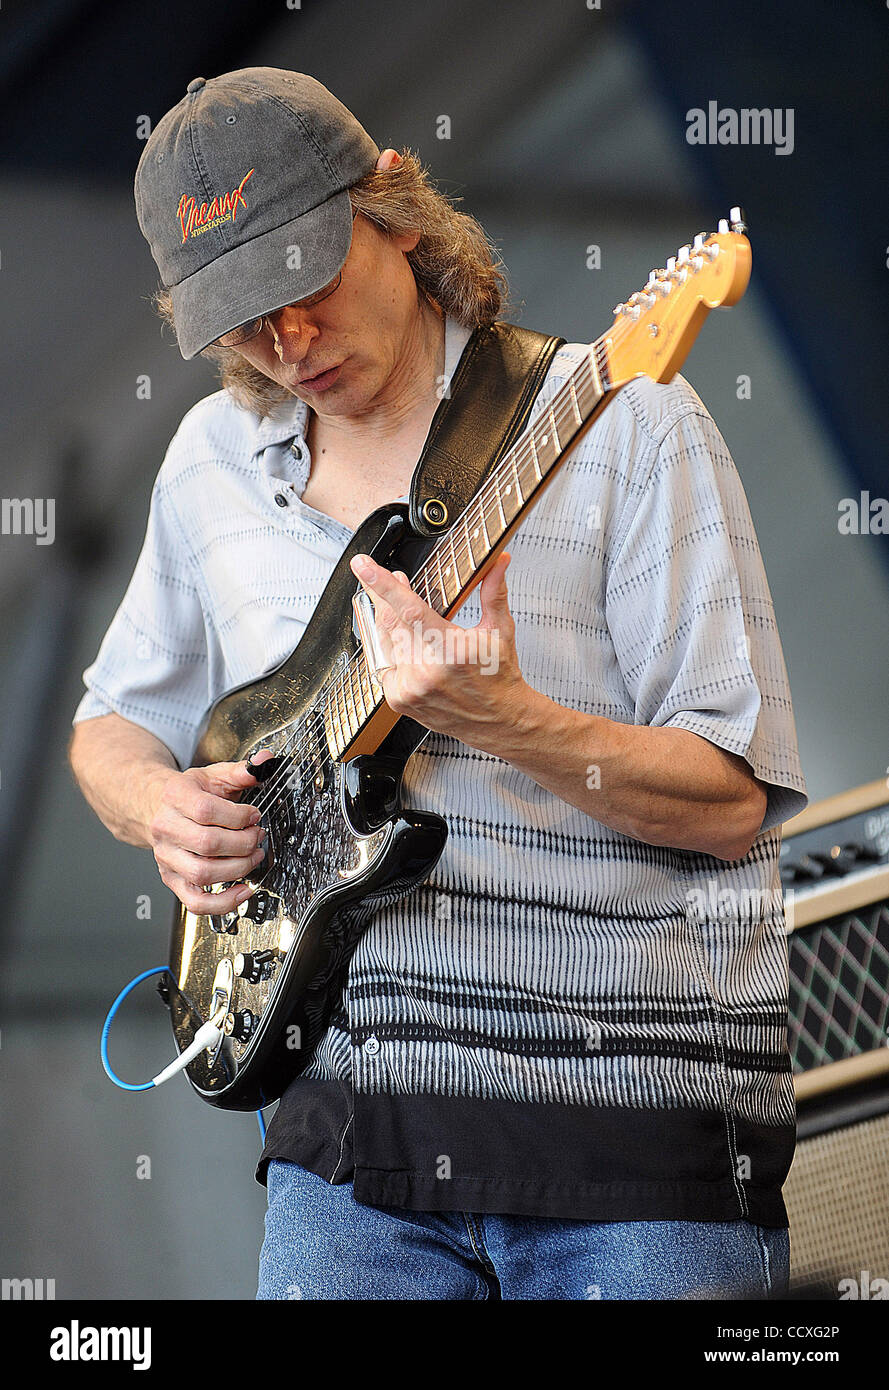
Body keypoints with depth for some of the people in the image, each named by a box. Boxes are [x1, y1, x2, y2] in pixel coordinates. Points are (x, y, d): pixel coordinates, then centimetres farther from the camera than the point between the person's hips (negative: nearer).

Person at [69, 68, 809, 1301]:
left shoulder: (623, 432, -7)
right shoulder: (214, 463, 10)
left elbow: (735, 805, -10)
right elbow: (115, 722, 24)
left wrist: (503, 723, -25)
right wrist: (159, 804, 1)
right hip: (350, 1121, 4)